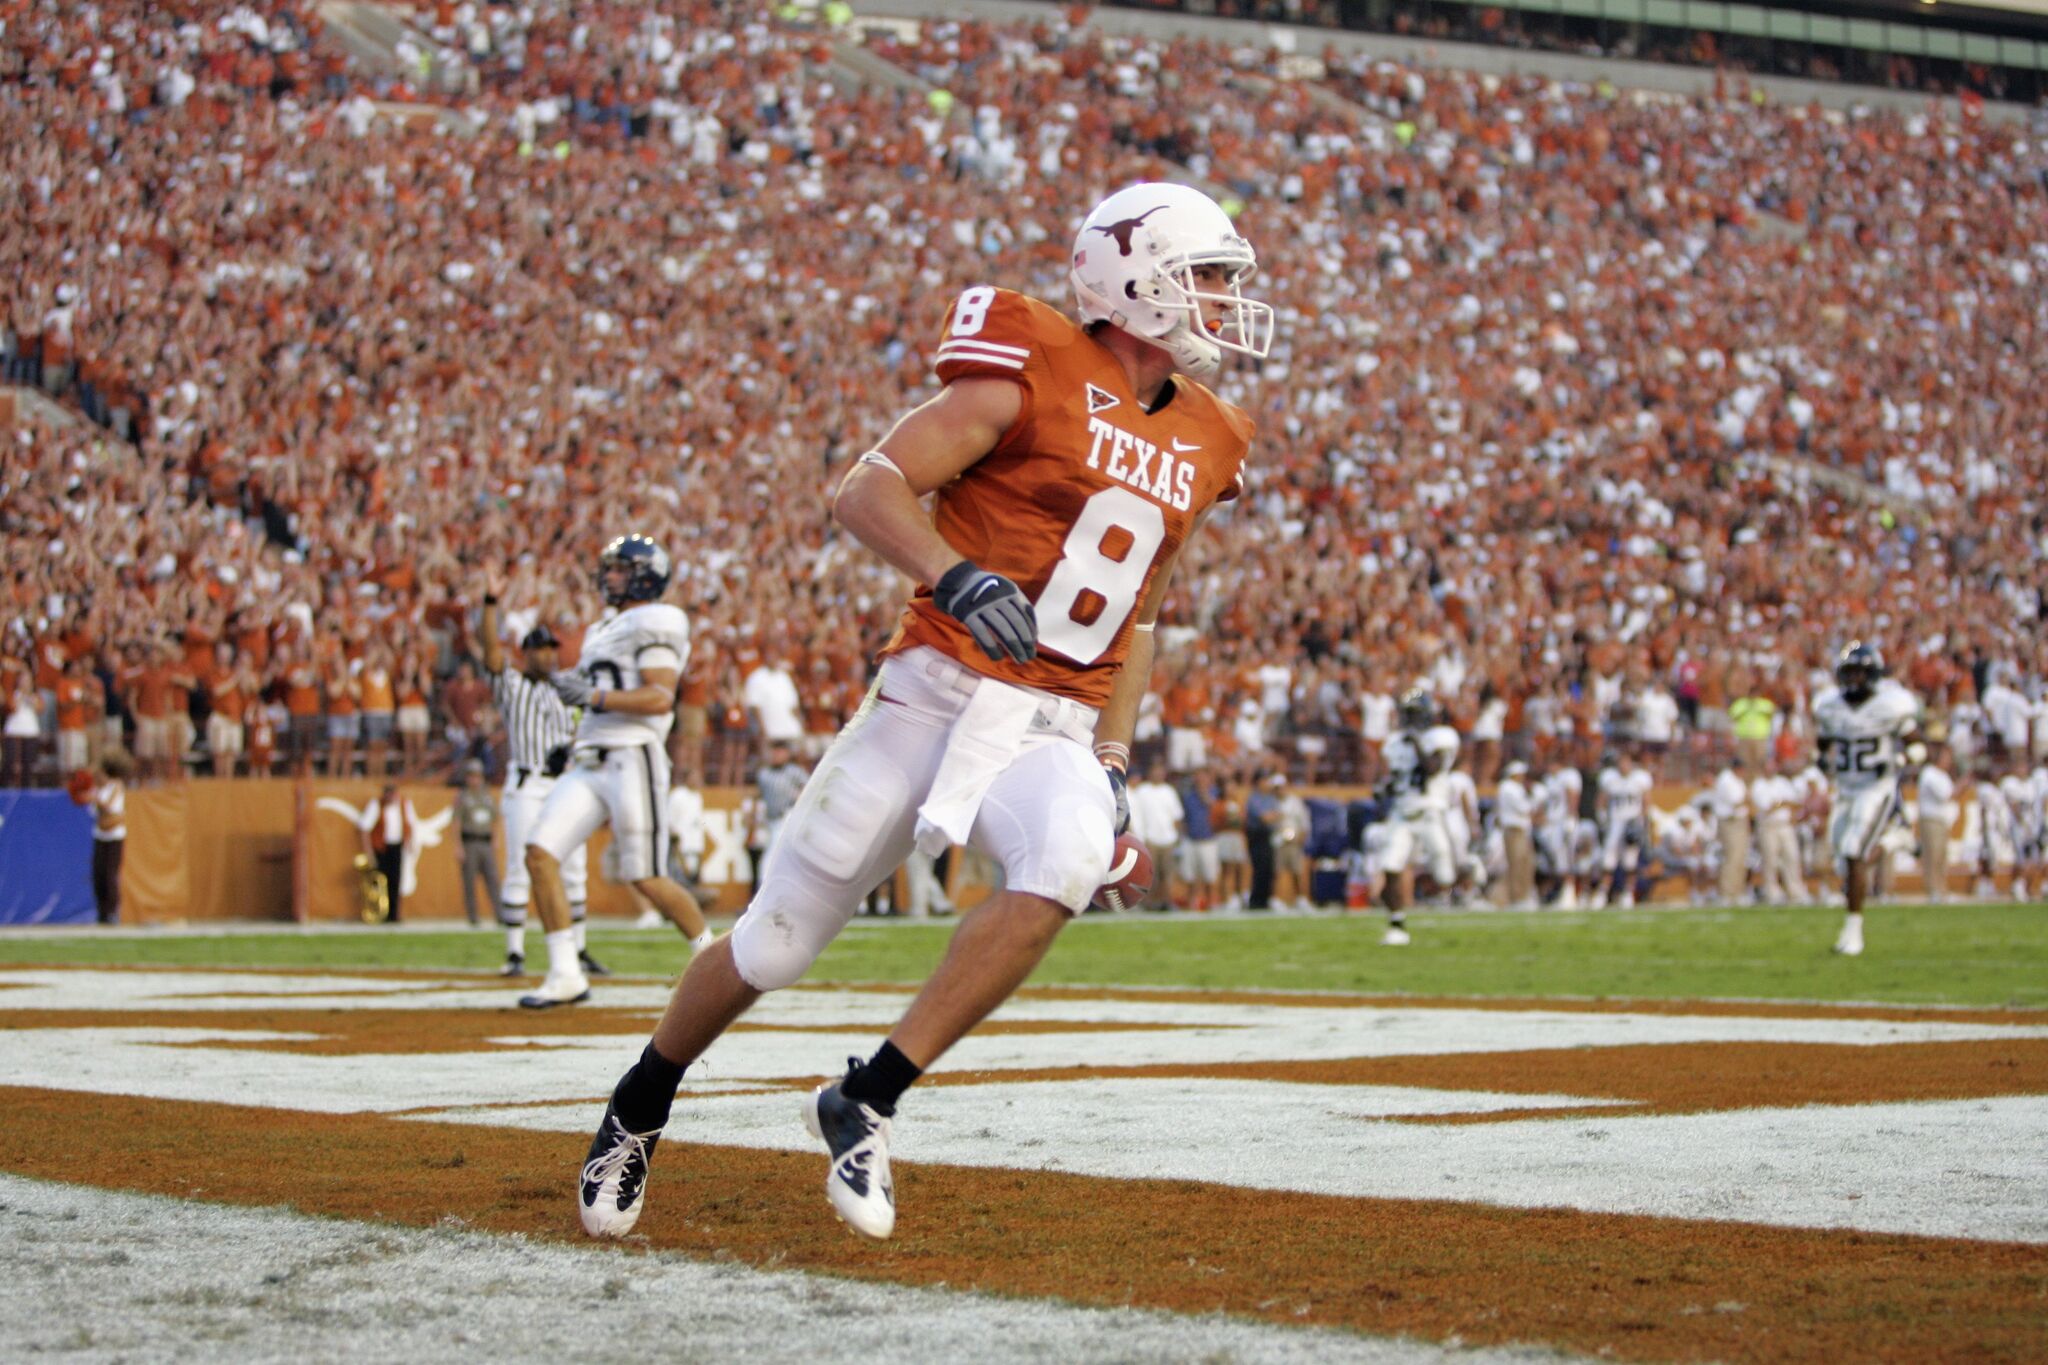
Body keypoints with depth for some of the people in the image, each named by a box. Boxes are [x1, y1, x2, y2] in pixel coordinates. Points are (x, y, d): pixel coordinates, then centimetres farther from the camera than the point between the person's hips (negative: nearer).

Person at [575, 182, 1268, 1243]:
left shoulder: (1200, 447, 14)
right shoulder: (1035, 376, -7)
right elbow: (868, 491, -12)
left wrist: (1114, 761, 15)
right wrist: (960, 579, -29)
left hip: (1056, 734, 5)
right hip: (938, 696, -4)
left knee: (1067, 864, -30)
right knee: (777, 943, 2)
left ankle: (867, 1102, -19)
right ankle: (639, 1110, 30)